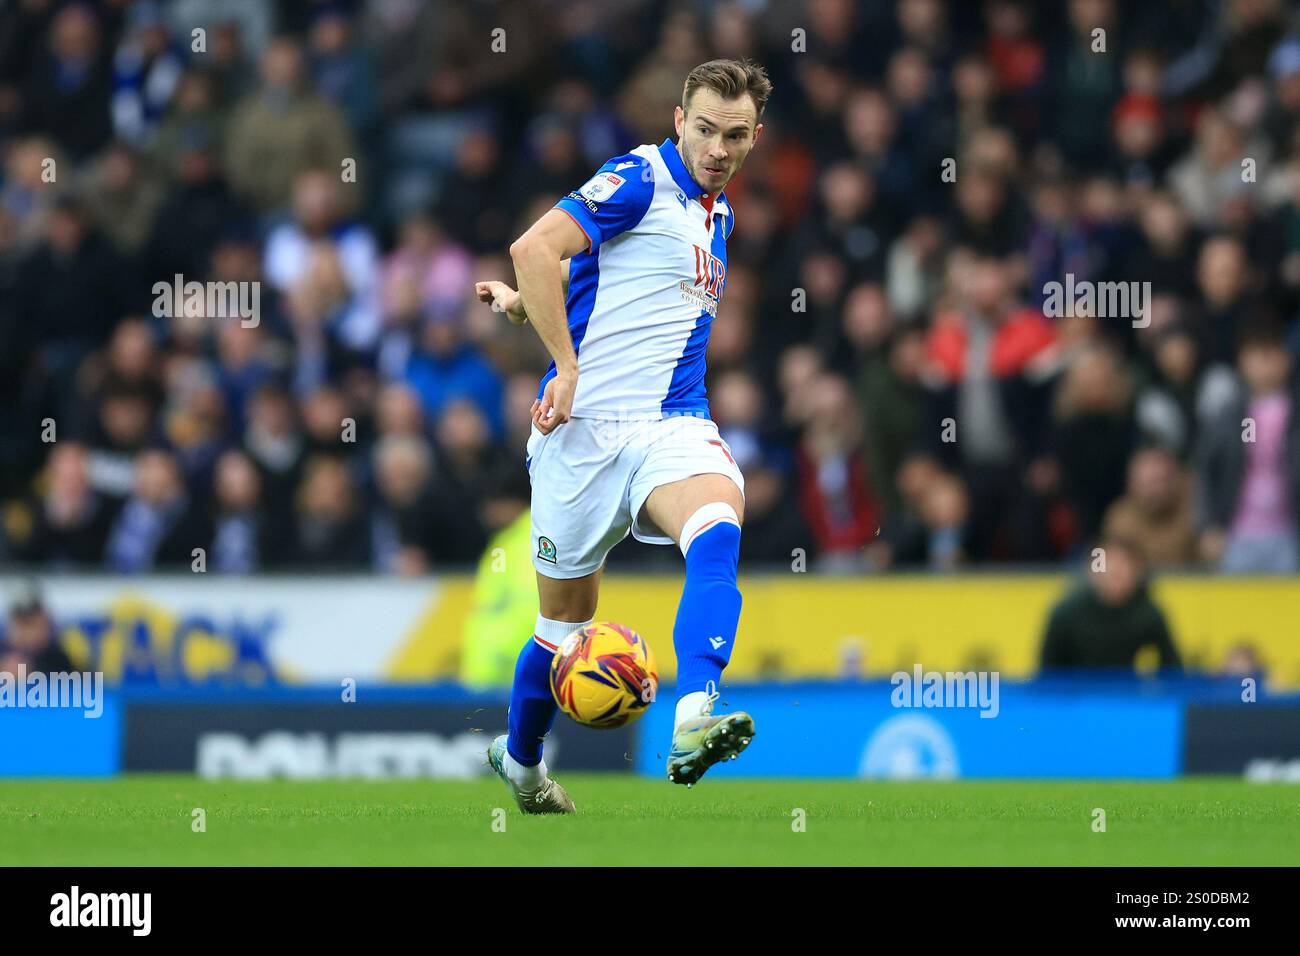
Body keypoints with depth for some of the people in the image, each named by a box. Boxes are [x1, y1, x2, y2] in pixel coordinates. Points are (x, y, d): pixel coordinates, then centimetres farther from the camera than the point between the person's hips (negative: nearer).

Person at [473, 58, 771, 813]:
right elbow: (536, 248, -18)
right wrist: (567, 366, -19)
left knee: (717, 529, -29)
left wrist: (528, 302, 12)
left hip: (674, 425, 5)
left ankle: (694, 723, -48)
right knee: (567, 622, 7)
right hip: (586, 430, -5)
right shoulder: (640, 180, -5)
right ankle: (520, 760, 35)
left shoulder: (717, 214, 19)